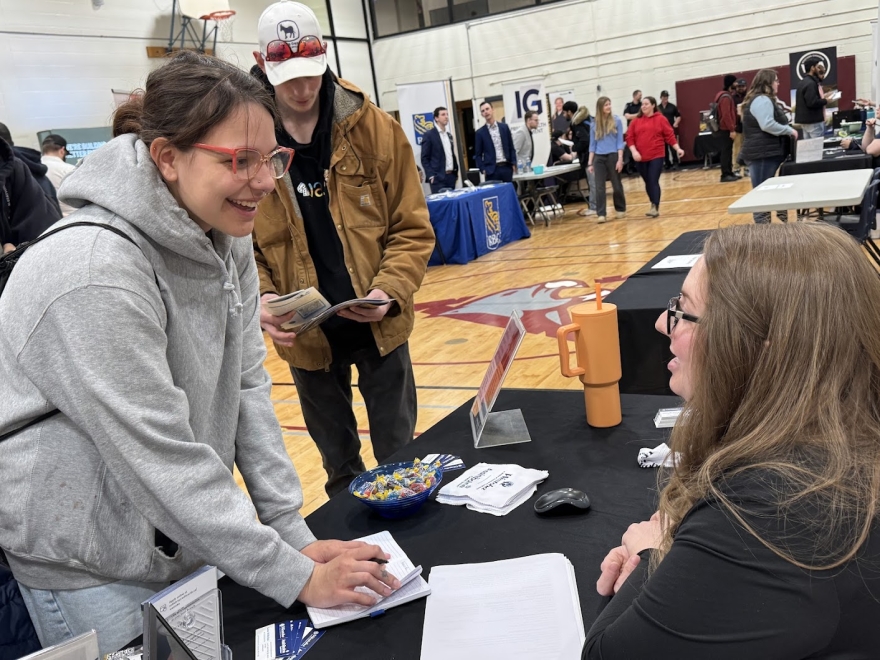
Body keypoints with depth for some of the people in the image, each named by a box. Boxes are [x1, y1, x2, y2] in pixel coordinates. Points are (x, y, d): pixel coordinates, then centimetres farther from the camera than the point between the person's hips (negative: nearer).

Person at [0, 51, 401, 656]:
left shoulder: (228, 243, -4)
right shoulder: (95, 271, -29)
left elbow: (247, 387, -2)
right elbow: (161, 459, -28)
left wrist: (294, 534, -5)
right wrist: (297, 577, -23)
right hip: (88, 563, -6)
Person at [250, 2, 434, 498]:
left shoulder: (376, 130, -6)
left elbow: (412, 227, -5)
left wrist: (391, 291, -19)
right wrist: (261, 298, -20)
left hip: (378, 326, 0)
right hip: (304, 335, 1)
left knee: (399, 457, 15)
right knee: (338, 462, 21)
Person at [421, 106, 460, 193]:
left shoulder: (449, 135, 17)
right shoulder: (429, 135, -4)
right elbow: (424, 158, -7)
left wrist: (456, 171, 14)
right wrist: (431, 175, -15)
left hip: (451, 175, 7)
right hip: (438, 177, -7)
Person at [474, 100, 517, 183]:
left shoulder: (504, 127, 10)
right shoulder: (480, 132, 3)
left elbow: (511, 147, 12)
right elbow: (478, 154, 4)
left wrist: (513, 163, 1)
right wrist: (483, 169, -8)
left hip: (506, 167, 3)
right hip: (491, 170, -2)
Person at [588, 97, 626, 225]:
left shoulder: (616, 120, 1)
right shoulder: (594, 124, 6)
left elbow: (620, 141, -1)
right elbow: (592, 144, 10)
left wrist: (620, 159, -10)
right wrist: (590, 163, 5)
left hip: (613, 156, -1)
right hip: (599, 157, 2)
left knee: (616, 184, 9)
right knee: (599, 187, -4)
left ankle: (620, 209, 26)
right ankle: (600, 214, -3)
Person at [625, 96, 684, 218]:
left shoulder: (660, 119, 2)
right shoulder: (636, 121, 7)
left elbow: (669, 135, 3)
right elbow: (630, 138, 4)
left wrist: (678, 148, -3)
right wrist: (634, 151, -10)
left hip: (656, 156, -3)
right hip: (641, 158, 3)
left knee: (654, 182, -10)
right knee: (647, 183, 11)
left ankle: (655, 207, -10)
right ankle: (653, 205, 25)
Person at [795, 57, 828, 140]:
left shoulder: (805, 82, 17)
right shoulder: (810, 83, -15)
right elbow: (812, 103, -24)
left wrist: (823, 97, 9)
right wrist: (826, 101, -11)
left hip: (807, 120, 10)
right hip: (813, 122, -10)